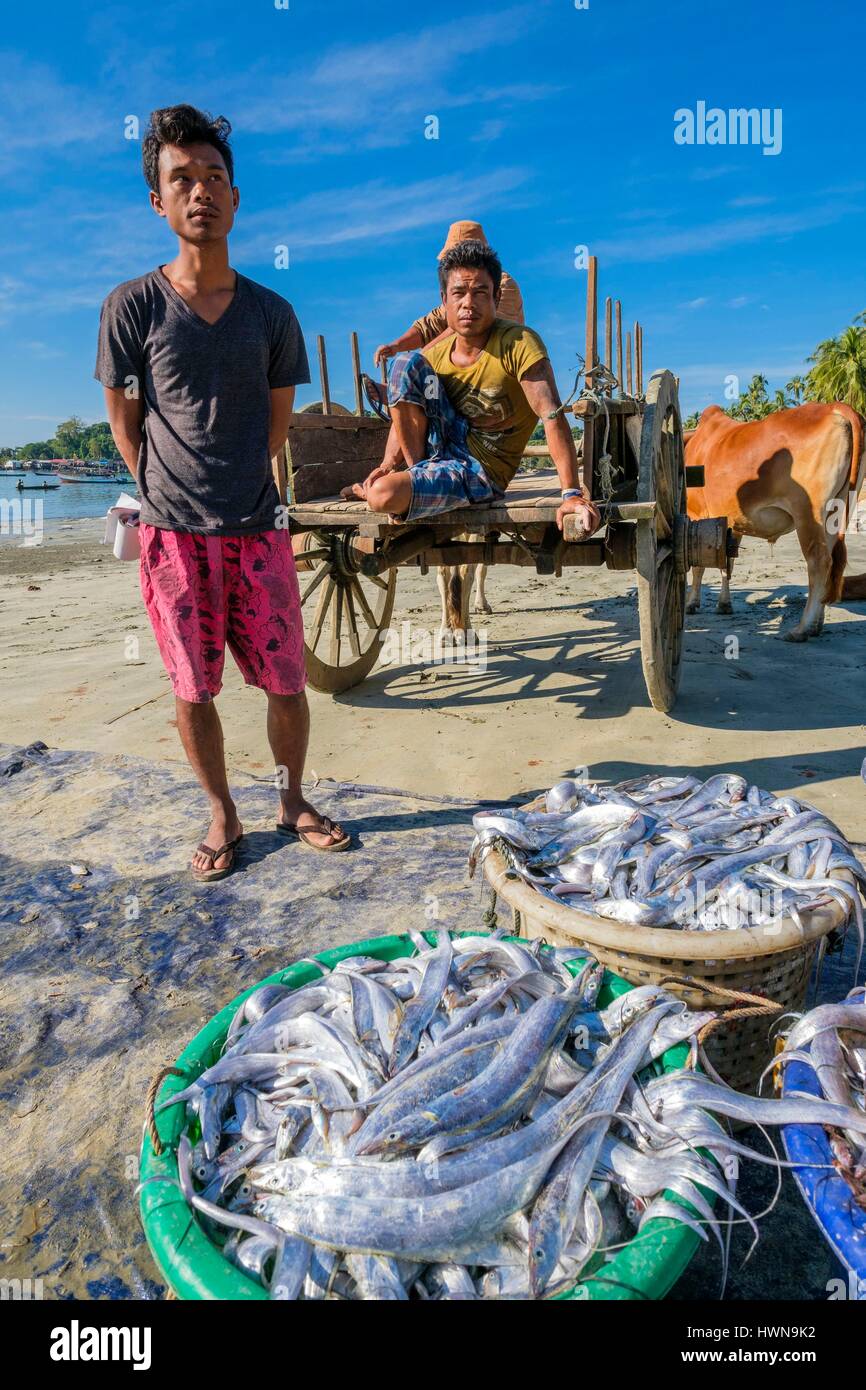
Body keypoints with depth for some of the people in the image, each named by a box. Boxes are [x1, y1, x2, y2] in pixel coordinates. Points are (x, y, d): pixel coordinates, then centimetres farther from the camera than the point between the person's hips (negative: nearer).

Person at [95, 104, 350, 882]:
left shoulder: (271, 313, 5)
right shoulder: (133, 307, 0)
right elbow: (124, 419, 5)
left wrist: (232, 482, 8)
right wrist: (166, 494, 5)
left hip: (257, 531, 2)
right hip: (173, 535, -1)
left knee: (287, 683, 4)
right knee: (194, 691, 6)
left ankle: (293, 803, 26)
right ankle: (223, 817, 24)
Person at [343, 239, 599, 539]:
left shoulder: (519, 343, -19)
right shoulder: (434, 354, -2)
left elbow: (552, 415, -28)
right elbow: (403, 414, 8)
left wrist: (572, 493, -37)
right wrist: (389, 463, -10)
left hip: (479, 471, -6)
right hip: (441, 444, 6)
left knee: (383, 494, -30)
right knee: (405, 363, -12)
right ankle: (417, 470, -4)